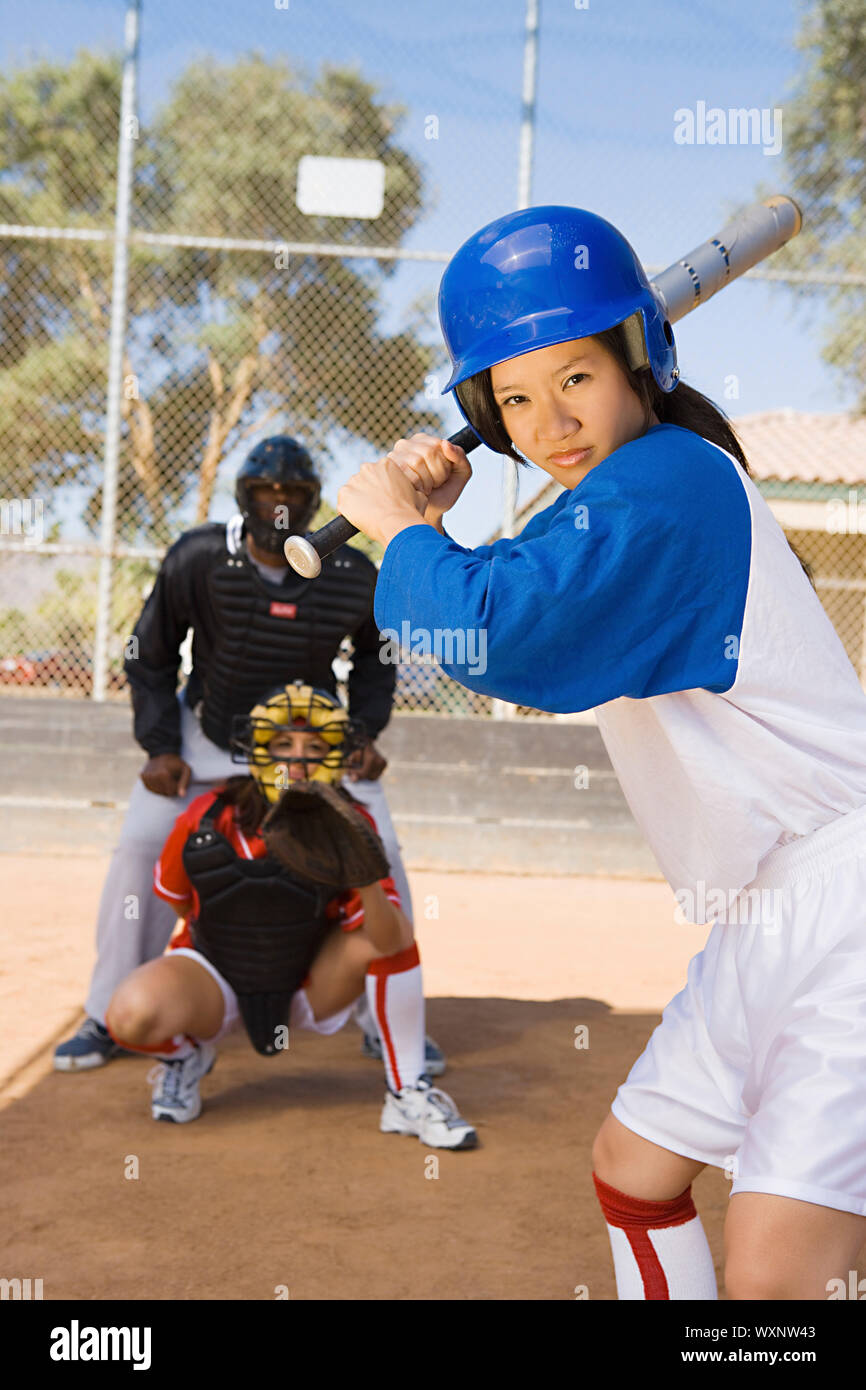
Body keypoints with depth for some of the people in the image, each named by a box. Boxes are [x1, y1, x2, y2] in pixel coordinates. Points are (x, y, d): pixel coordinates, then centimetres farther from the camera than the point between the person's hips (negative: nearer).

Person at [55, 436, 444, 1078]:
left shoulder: (354, 575, -17)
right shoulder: (197, 559, -21)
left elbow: (375, 655, 4)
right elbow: (150, 657, -7)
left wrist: (366, 732, -9)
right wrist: (160, 748, -14)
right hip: (208, 731, 0)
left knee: (379, 852, -9)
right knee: (143, 845, -11)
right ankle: (111, 1018, 7)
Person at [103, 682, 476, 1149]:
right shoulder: (205, 821, -20)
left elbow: (389, 944, -32)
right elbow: (174, 896, 3)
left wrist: (367, 886, -49)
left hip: (312, 987, 1)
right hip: (218, 979, -1)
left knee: (392, 927, -26)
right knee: (132, 1015, -32)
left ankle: (407, 1095, -10)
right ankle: (186, 1054, 8)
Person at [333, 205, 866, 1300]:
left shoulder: (664, 482, -19)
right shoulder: (648, 487, 12)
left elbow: (496, 634, -31)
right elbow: (518, 612, 21)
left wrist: (400, 527, -12)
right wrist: (430, 518, 3)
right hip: (761, 922, 10)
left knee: (767, 1274, -16)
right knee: (632, 1167, 21)